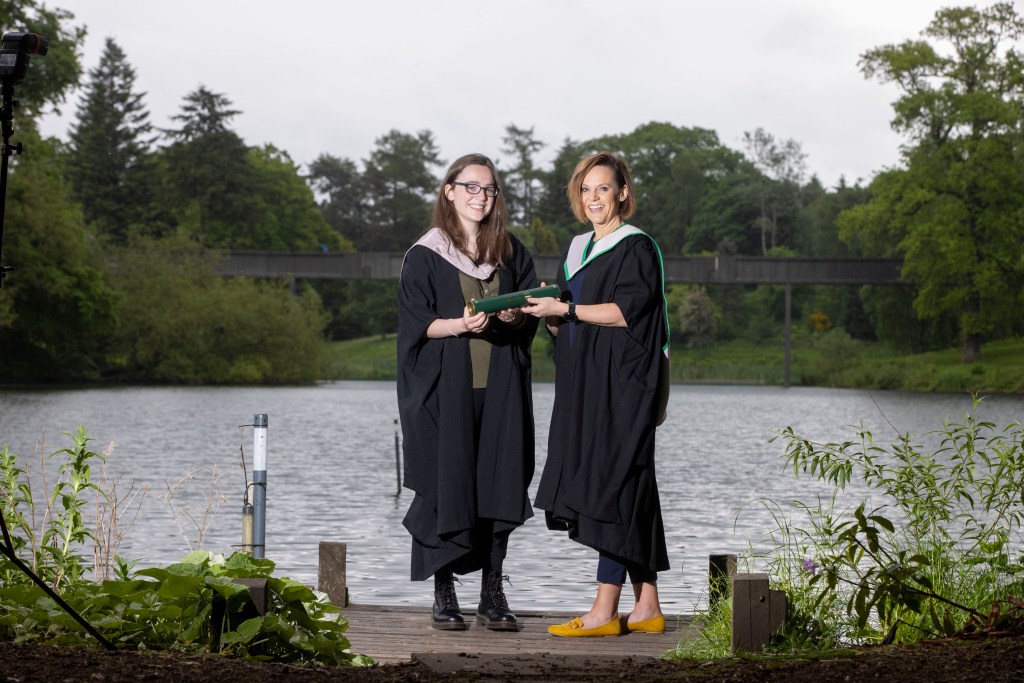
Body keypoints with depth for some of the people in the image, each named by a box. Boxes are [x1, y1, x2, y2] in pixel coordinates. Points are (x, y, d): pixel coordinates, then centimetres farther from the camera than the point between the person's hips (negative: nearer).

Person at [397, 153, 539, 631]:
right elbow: (416, 325, -4)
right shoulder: (426, 255, 1)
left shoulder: (511, 252, 13)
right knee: (446, 486, -4)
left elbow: (531, 316, 12)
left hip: (501, 390, 3)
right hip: (445, 388, -3)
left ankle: (492, 594, 7)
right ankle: (443, 594, 4)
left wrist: (515, 317, -10)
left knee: (499, 485, 0)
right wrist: (460, 324, -20)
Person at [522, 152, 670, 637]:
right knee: (631, 493, 8)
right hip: (585, 387, 8)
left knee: (613, 487, -10)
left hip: (622, 385, -8)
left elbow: (628, 310, -18)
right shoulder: (578, 250, 18)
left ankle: (604, 611, -11)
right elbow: (568, 325, 18)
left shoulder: (635, 247, -6)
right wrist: (547, 314, -3)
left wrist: (565, 309, -17)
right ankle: (646, 607, 11)